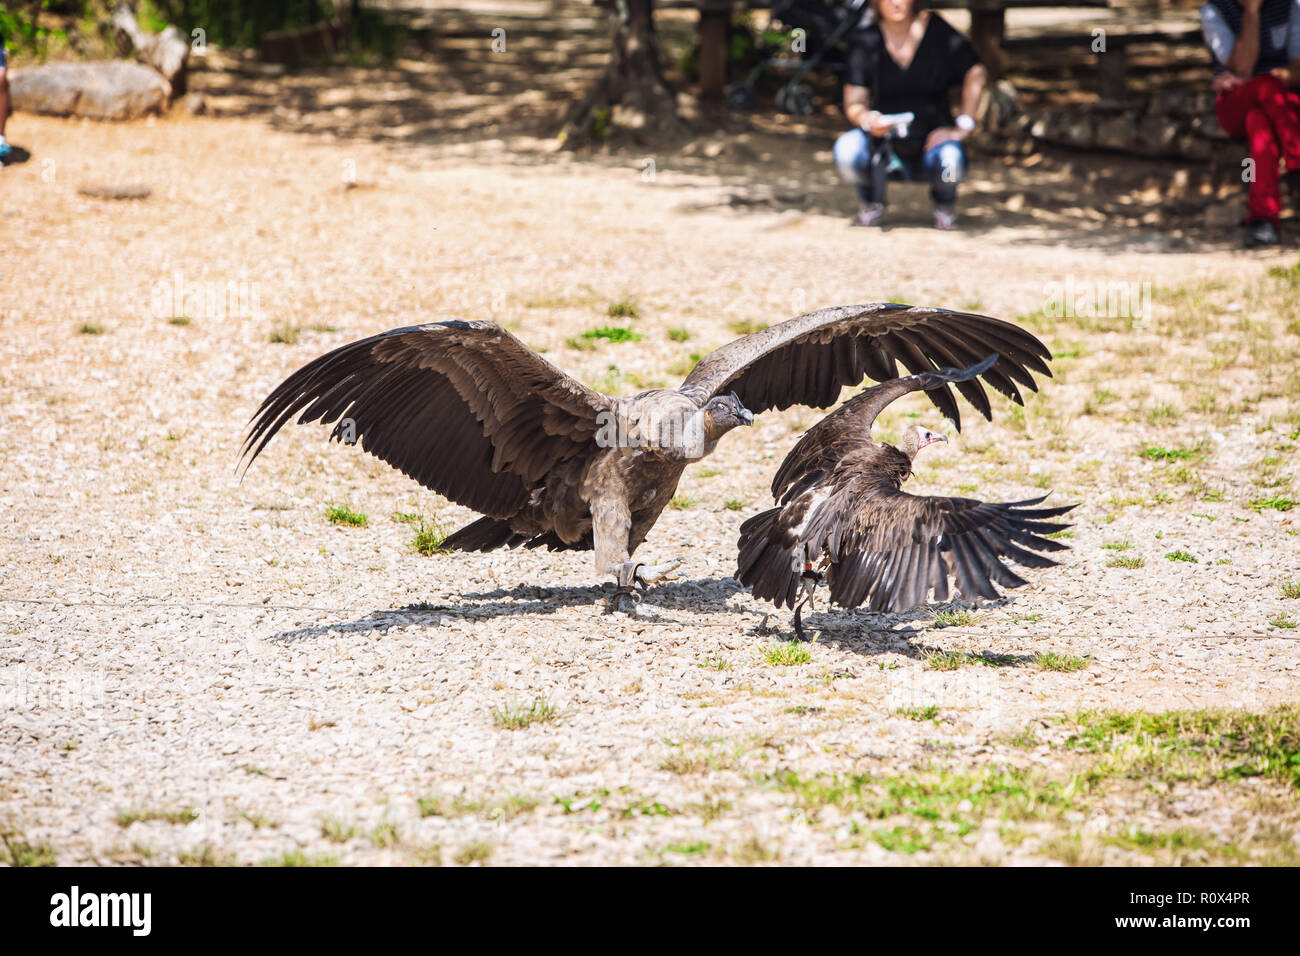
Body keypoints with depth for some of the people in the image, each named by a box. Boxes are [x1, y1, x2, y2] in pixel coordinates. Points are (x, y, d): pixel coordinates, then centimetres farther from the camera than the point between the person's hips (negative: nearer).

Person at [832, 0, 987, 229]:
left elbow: (976, 74, -5)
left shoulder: (935, 29, -8)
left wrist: (962, 127, -11)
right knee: (847, 149, -31)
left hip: (930, 138, -1)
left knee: (950, 159, -35)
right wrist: (867, 120, -31)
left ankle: (944, 204, 6)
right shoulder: (865, 41, -6)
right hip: (883, 139, 1)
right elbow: (853, 103, -7)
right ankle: (871, 202, 5)